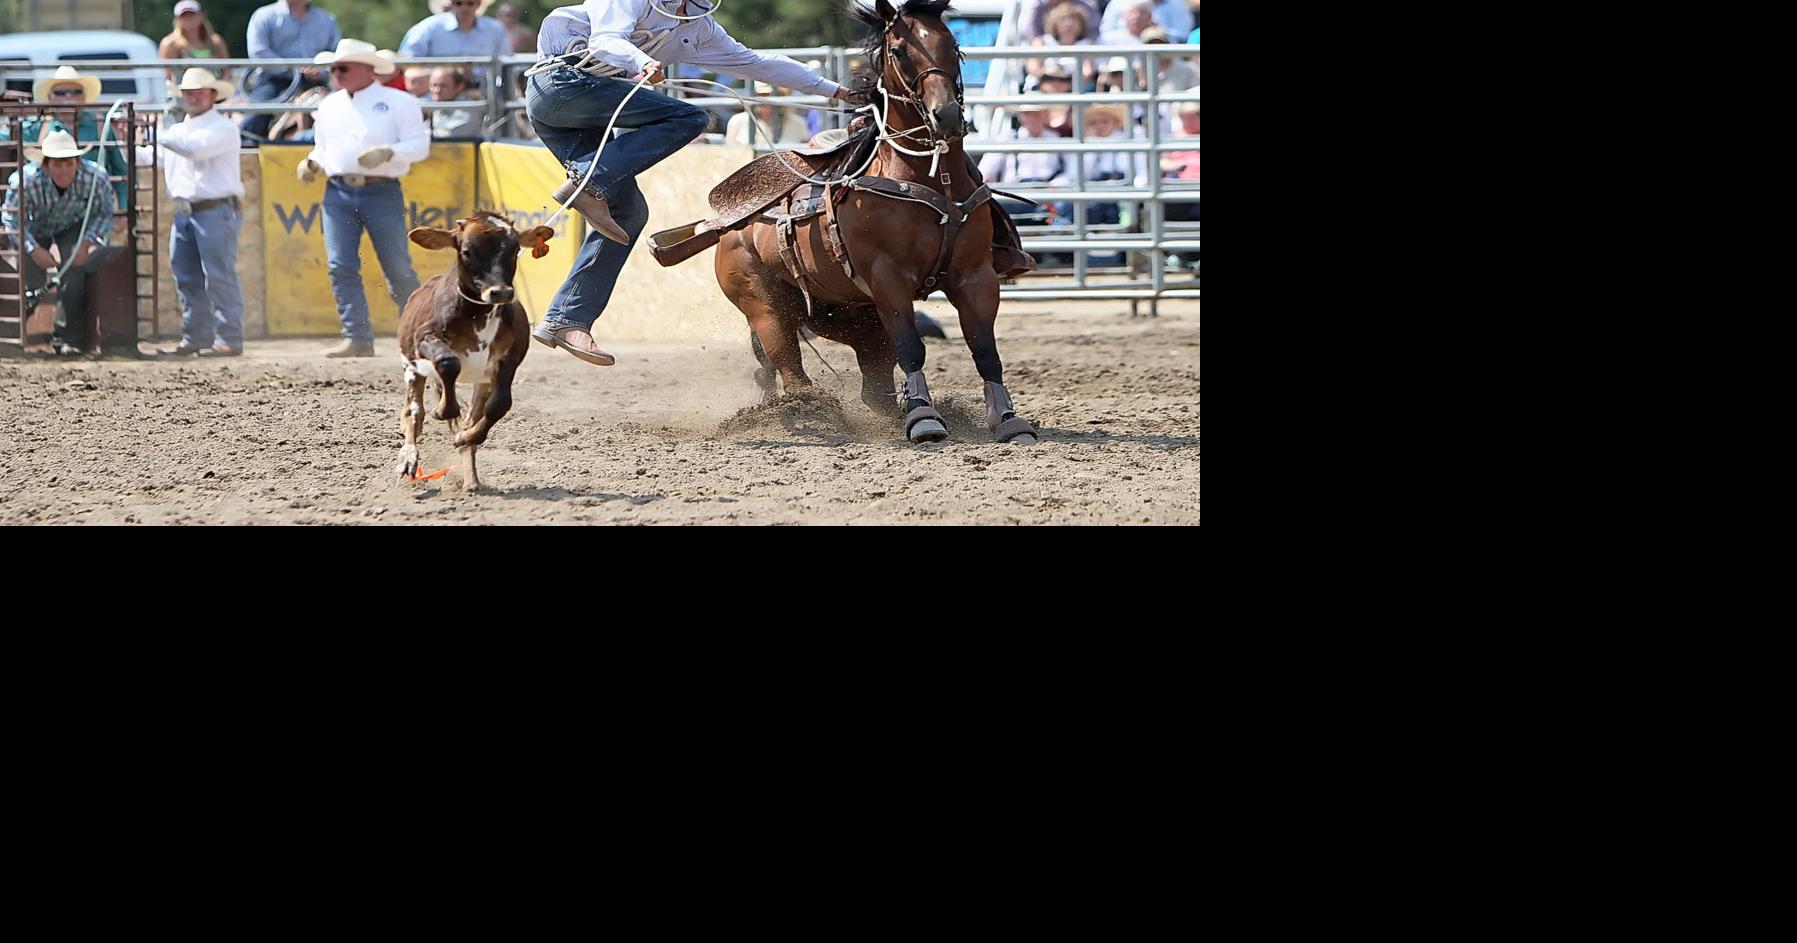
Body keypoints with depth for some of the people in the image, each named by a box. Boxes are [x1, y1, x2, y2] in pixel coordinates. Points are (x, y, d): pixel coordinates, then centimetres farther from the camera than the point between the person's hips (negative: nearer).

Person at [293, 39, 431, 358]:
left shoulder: (399, 103, 1)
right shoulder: (328, 107, 18)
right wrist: (312, 164, 3)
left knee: (397, 268, -1)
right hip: (339, 192, 4)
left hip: (382, 192, -4)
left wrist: (387, 152, -20)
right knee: (341, 267, -7)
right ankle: (357, 338, -5)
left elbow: (419, 146, -4)